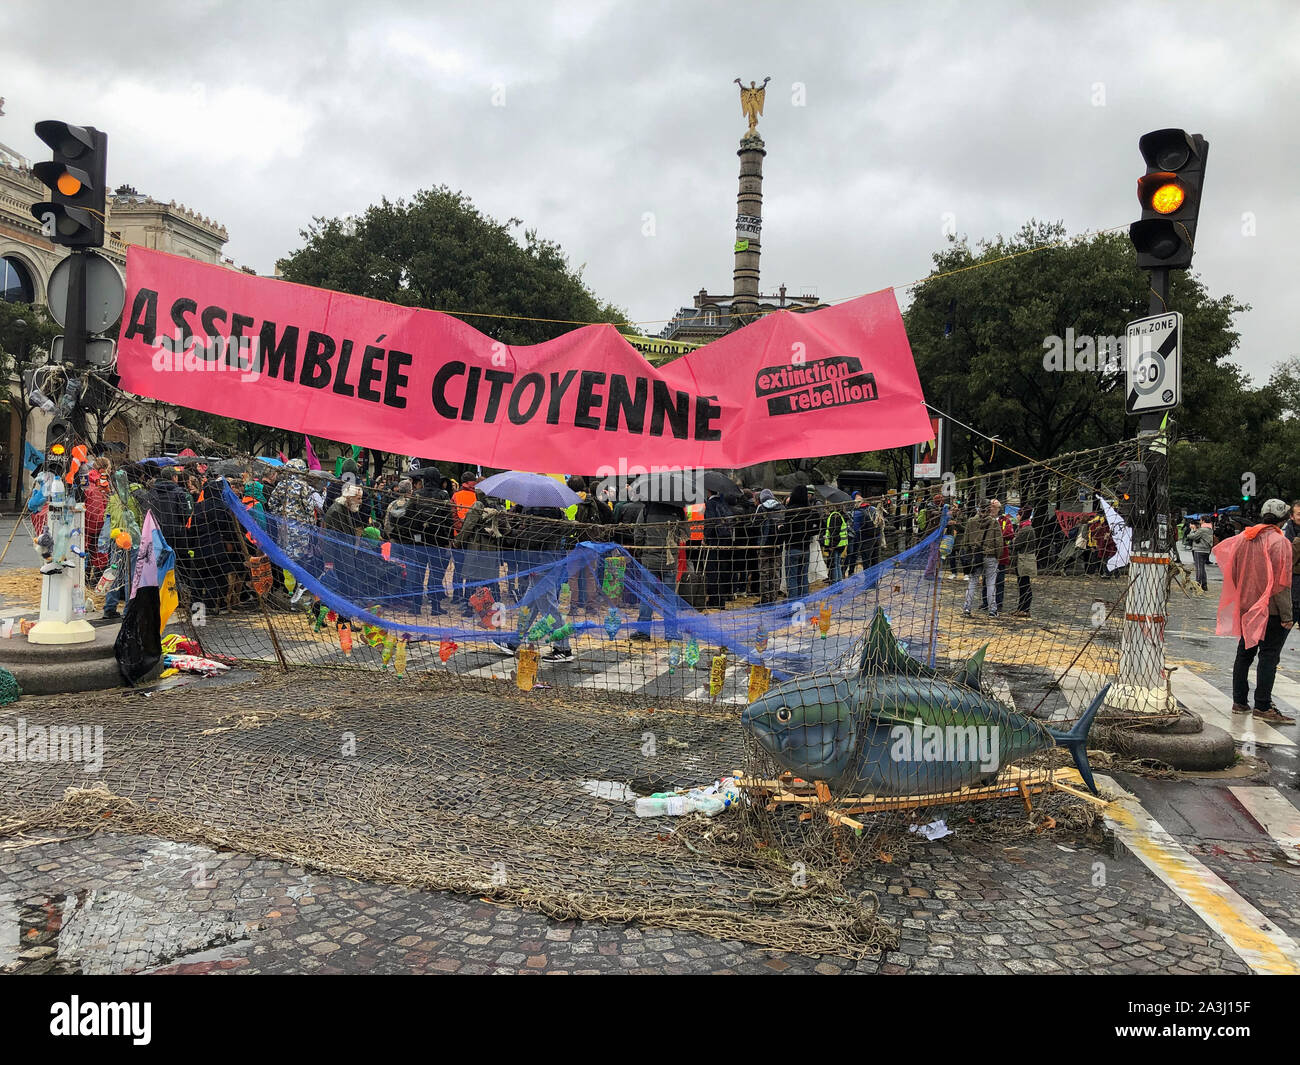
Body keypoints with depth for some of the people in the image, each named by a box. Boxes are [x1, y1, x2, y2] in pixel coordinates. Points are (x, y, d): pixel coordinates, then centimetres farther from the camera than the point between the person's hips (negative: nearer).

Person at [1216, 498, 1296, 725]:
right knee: (1269, 656, -2)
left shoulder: (1244, 538, 4)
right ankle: (1263, 707, -1)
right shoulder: (1279, 542, -15)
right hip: (1271, 610, -6)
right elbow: (1281, 582, -17)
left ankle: (1239, 702, 18)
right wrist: (1287, 615, -12)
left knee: (1245, 653, 13)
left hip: (1247, 607, 7)